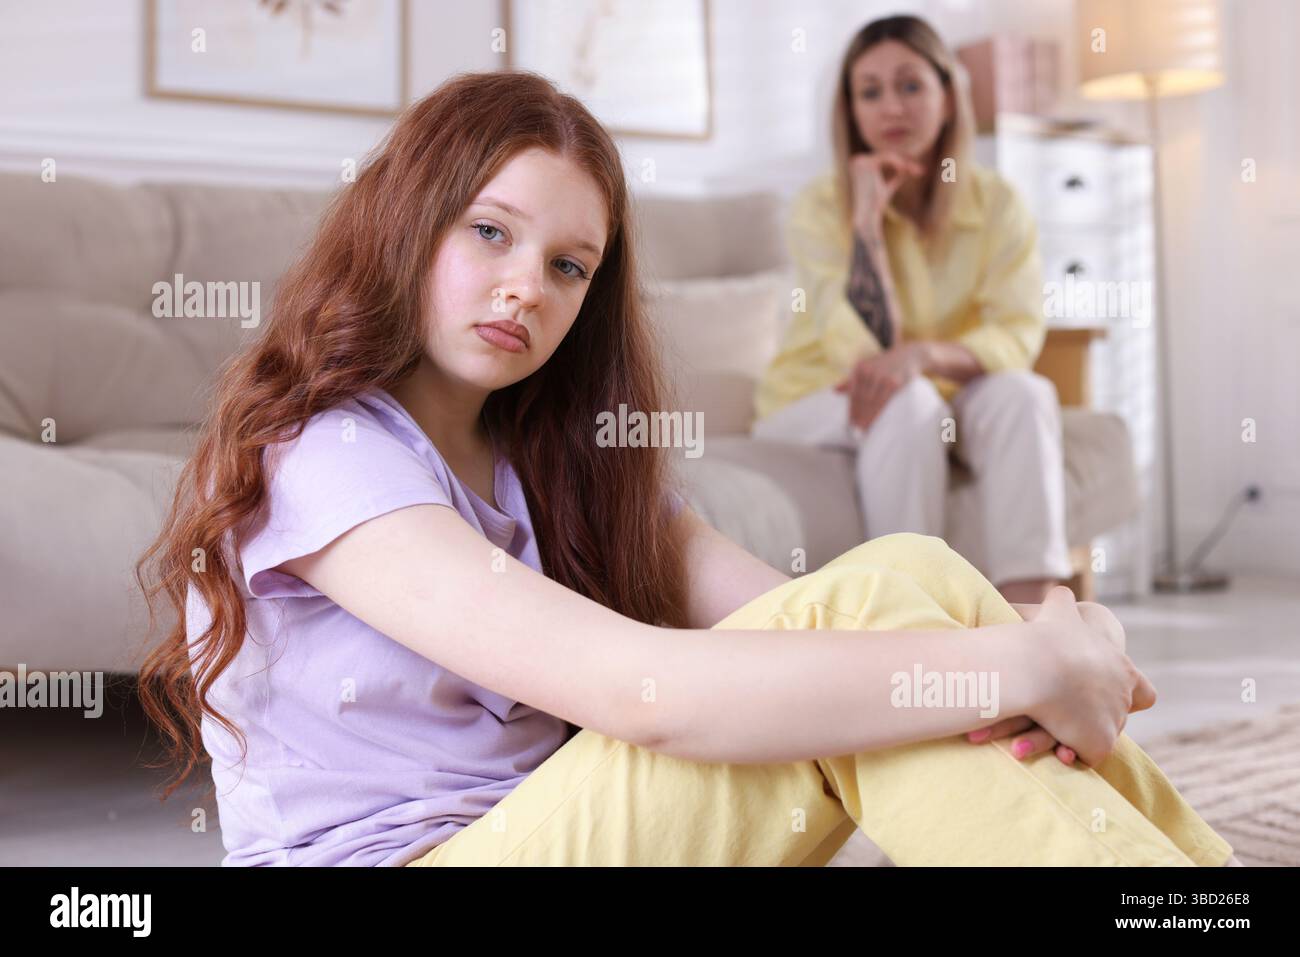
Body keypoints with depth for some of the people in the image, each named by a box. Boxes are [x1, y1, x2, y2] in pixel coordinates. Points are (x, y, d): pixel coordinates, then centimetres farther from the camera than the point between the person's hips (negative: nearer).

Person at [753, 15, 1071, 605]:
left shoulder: (996, 204, -7)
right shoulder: (823, 204, -14)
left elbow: (1019, 337, -18)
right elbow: (862, 349, -24)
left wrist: (921, 355, -37)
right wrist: (867, 217, -27)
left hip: (946, 401, 3)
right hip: (815, 403, -2)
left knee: (1022, 392, -28)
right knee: (907, 402, -34)